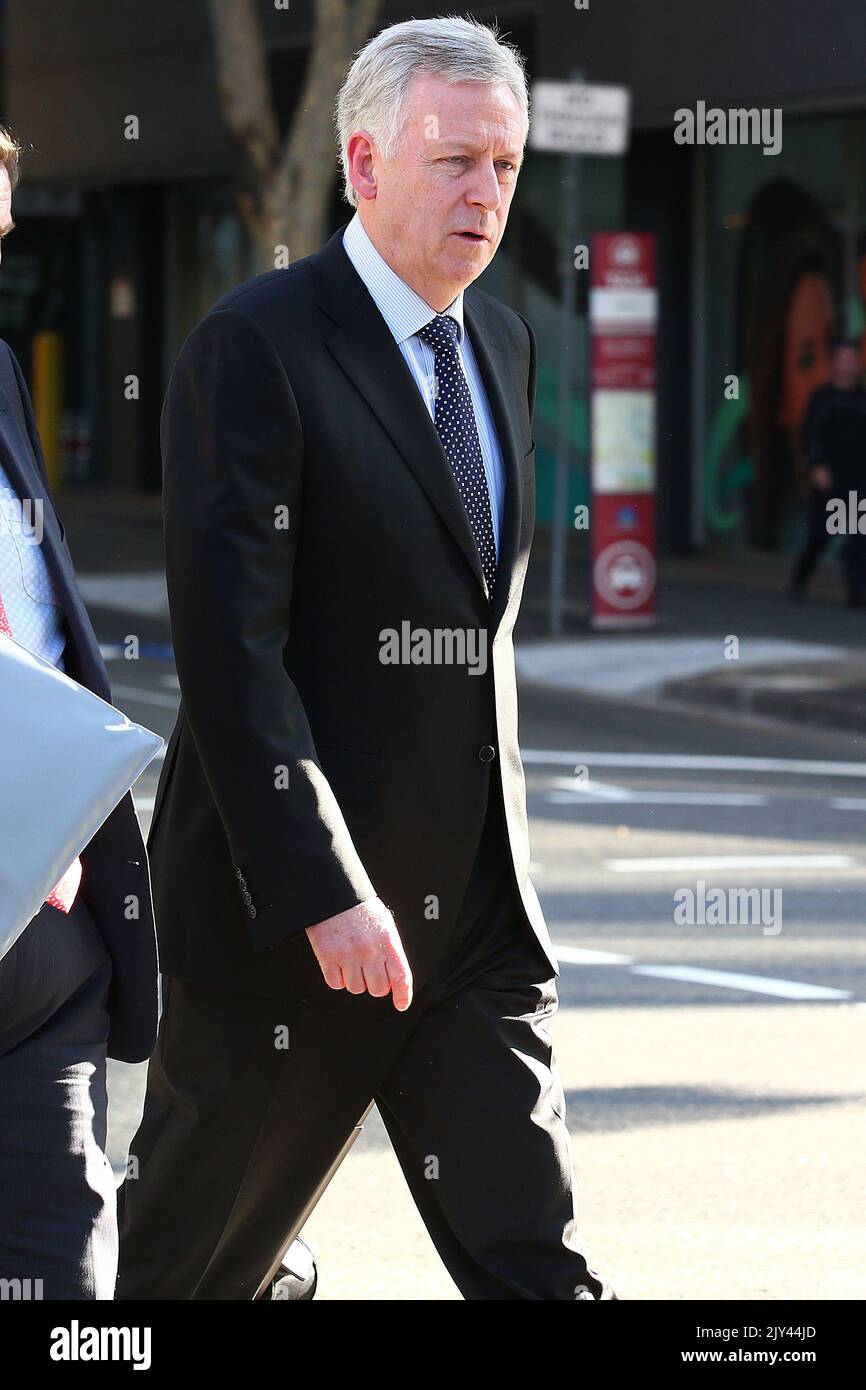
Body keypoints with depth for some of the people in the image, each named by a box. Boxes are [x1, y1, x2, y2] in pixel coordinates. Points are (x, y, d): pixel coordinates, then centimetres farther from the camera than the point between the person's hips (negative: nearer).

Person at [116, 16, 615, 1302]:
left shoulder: (504, 345, 12)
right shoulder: (254, 348, -12)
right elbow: (229, 650, -19)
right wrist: (322, 892, -25)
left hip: (477, 908, 6)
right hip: (288, 909, -6)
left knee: (539, 1266, -1)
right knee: (193, 1263, 9)